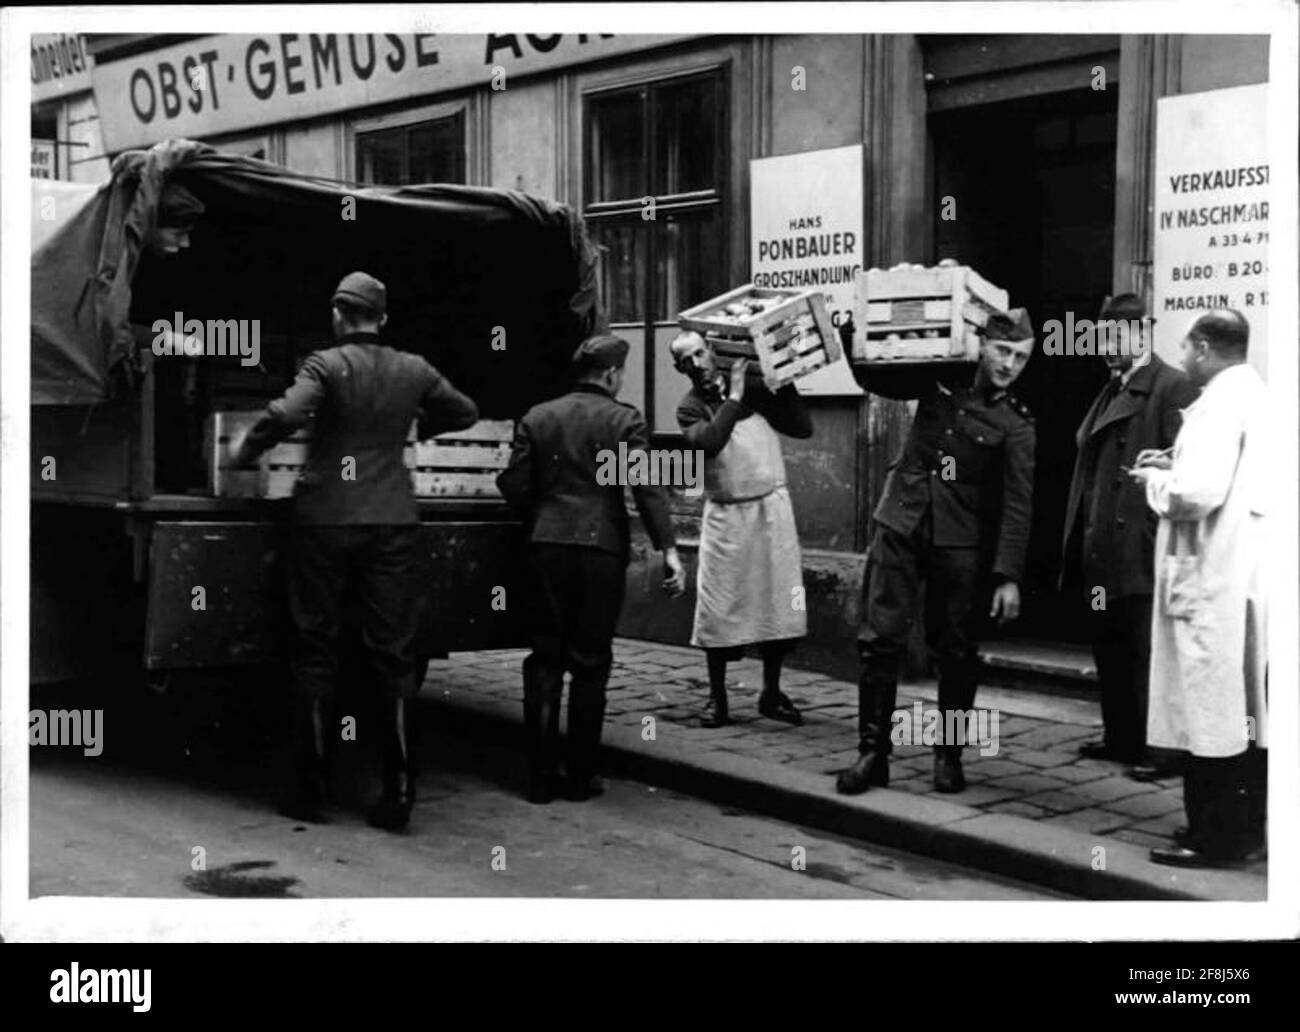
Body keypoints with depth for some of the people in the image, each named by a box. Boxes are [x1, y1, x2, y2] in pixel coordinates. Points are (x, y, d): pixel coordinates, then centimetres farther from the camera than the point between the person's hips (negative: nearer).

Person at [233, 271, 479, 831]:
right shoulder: (415, 371, 6)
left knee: (315, 653, 8)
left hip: (327, 518, -2)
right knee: (393, 654, 4)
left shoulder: (328, 365, -7)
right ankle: (398, 792, 3)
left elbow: (284, 416, -22)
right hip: (392, 520, 3)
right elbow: (466, 413, 22)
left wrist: (245, 450, -4)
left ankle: (308, 789, 13)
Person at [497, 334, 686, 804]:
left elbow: (514, 485, 3)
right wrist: (668, 548, -12)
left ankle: (541, 776, 8)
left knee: (545, 659, 8)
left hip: (547, 544, 3)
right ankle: (580, 776, 10)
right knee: (589, 663, 6)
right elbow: (645, 486, -11)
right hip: (602, 546, -3)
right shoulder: (624, 420, -1)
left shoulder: (537, 417, 8)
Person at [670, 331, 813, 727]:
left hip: (772, 506, 2)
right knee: (719, 607, -2)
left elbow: (803, 428, 0)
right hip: (725, 514, -2)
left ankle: (771, 694, 17)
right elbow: (709, 441, -20)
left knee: (777, 601, 5)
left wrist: (785, 382, -7)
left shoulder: (755, 389, 5)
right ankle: (717, 697, 8)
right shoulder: (690, 408, 1)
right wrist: (733, 396, -17)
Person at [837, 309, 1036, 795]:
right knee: (879, 639, -2)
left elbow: (1017, 504, -8)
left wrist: (1009, 576, -16)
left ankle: (949, 754, 19)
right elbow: (875, 379, 17)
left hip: (961, 543, -2)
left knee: (955, 651, 4)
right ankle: (872, 752, 5)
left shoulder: (1015, 423, -3)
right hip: (901, 523, 2)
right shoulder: (941, 380, 5)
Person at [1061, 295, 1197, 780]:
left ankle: (1162, 748, 6)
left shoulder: (1172, 388, -9)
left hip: (1141, 548, -9)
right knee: (1110, 649, 15)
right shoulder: (1111, 391, 18)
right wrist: (1081, 536, 13)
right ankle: (1121, 737, 25)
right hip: (1101, 549, 9)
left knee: (1146, 652, -2)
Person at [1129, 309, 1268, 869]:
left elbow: (1198, 492, -23)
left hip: (1216, 577, -9)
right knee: (1244, 708, 14)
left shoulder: (1220, 402, -15)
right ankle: (1242, 828, 23)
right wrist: (1176, 465, 14)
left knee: (1213, 707, -2)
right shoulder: (1255, 394, 14)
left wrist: (1156, 479, -5)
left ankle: (1218, 838, 4)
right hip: (1248, 573, 10)